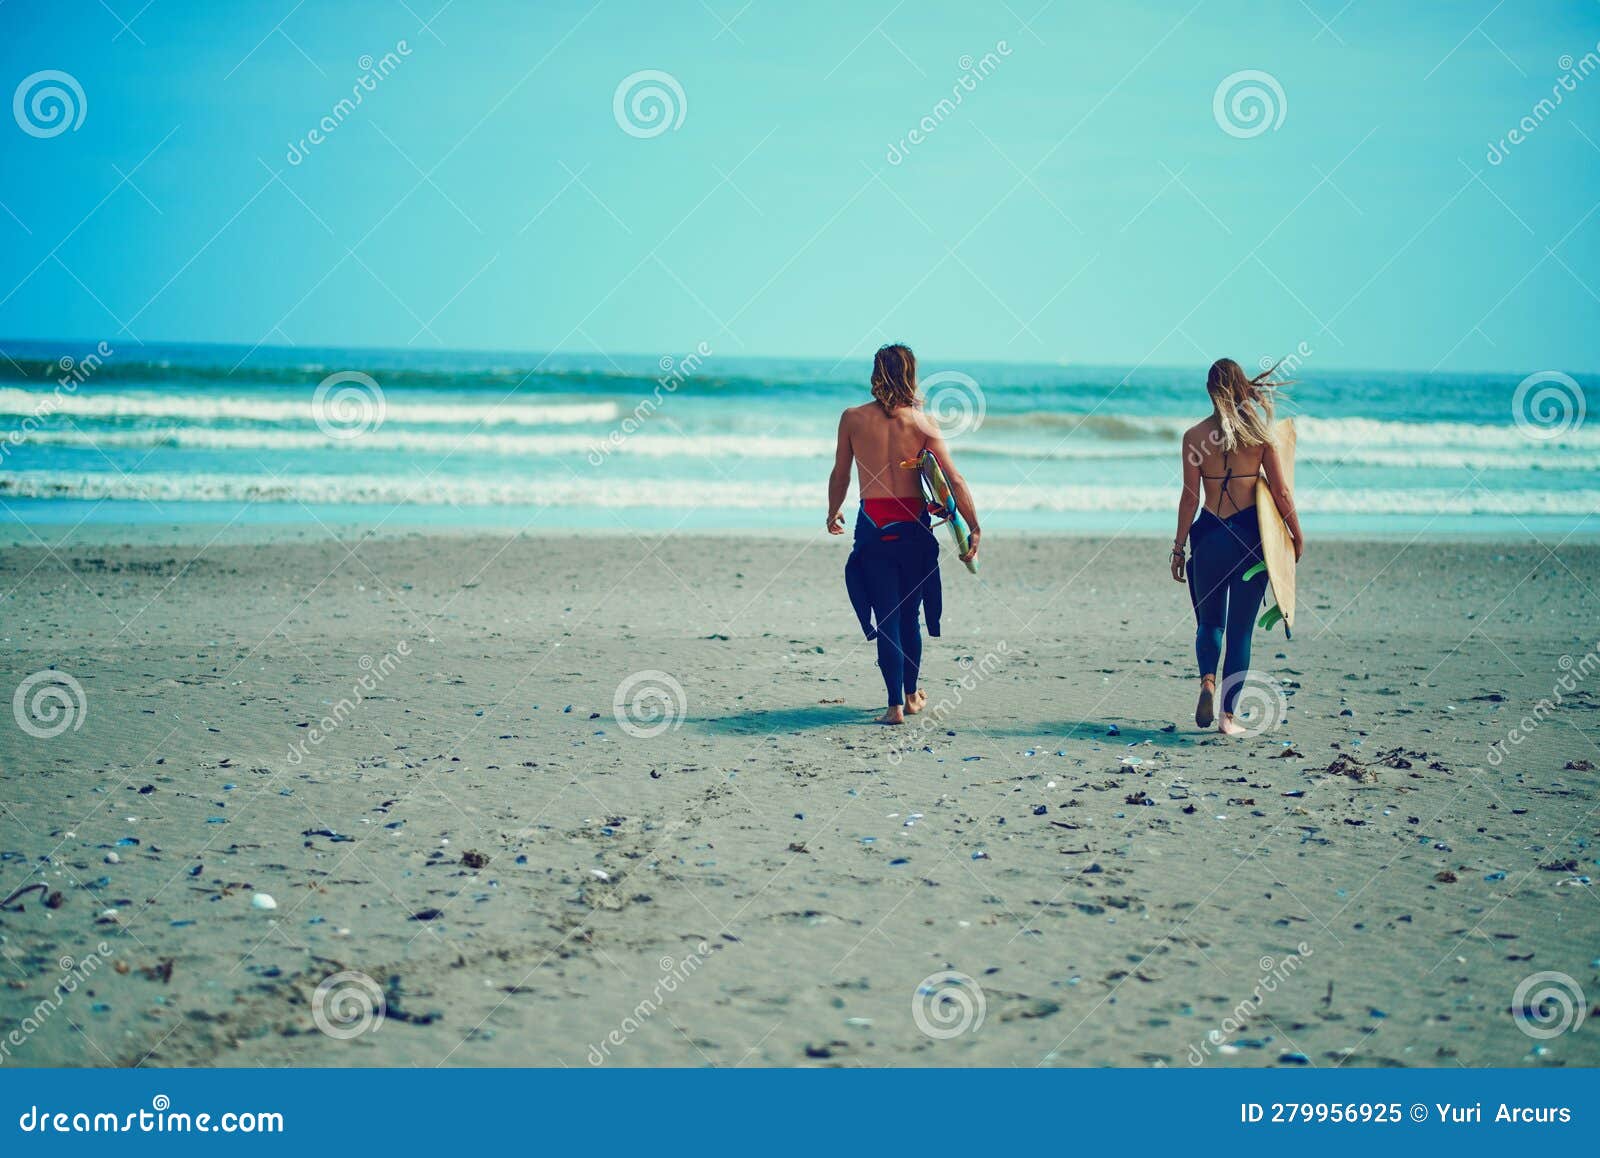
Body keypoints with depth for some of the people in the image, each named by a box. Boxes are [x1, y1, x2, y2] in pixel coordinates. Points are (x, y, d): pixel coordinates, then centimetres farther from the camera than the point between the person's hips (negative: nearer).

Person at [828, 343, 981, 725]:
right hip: (913, 525, 1)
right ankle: (911, 695, 30)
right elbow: (954, 479, -8)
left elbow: (840, 476, 7)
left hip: (872, 525, -1)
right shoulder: (923, 422, -3)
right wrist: (974, 529, -3)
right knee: (909, 615, 17)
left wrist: (833, 514, 25)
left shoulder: (853, 418, -1)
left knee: (886, 617, 2)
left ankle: (895, 704, -5)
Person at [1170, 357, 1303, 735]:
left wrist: (1179, 547, 3)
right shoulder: (1261, 434, -3)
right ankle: (1228, 716, 5)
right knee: (1240, 629, 8)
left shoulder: (1195, 435, -3)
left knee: (1209, 621, 17)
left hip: (1210, 534, 0)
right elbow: (1280, 492, 0)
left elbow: (1190, 496, -3)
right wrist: (1297, 536, 12)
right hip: (1252, 535, 0)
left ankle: (1208, 681, -12)